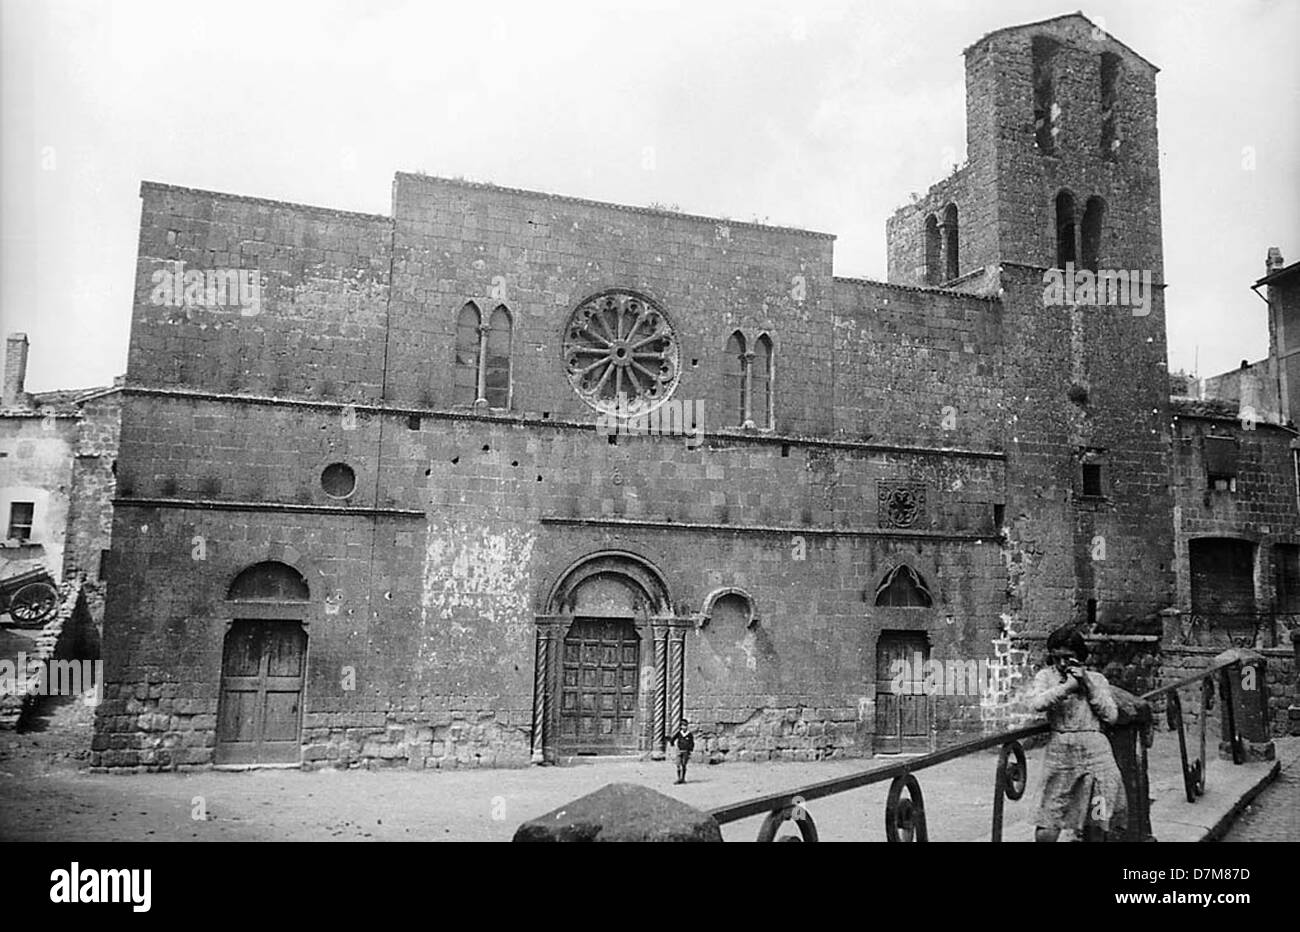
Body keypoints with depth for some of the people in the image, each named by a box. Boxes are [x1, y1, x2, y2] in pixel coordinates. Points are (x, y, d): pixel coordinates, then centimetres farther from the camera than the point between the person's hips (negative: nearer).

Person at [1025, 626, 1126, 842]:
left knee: (1096, 824, 5)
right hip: (1060, 750, -1)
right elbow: (1036, 703, -11)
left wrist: (1088, 685, -4)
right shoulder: (1046, 676, 7)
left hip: (1094, 749, 1)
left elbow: (1111, 716, 2)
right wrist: (1068, 686, -12)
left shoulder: (1097, 679, 12)